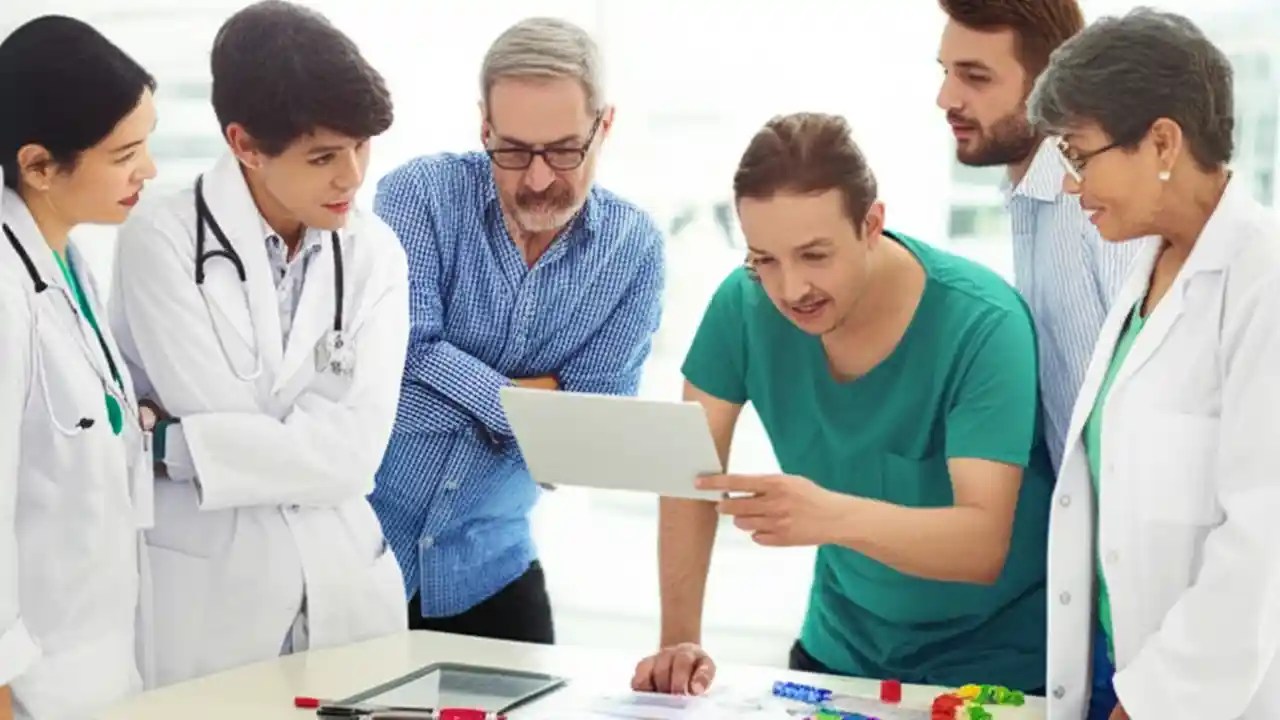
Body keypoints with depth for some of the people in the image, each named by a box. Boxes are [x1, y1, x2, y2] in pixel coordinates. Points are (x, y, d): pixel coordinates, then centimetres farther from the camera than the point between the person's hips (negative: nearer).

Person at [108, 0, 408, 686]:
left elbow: (353, 453, -10)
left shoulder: (375, 253, 1)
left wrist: (166, 445, -12)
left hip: (345, 586, 4)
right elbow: (218, 418, -17)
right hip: (204, 594, -3)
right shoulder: (161, 240, -10)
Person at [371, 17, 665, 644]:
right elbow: (404, 355, -20)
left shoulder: (635, 248, -3)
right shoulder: (420, 193, -11)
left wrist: (457, 387, -15)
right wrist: (524, 402, -13)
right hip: (354, 544, -2)